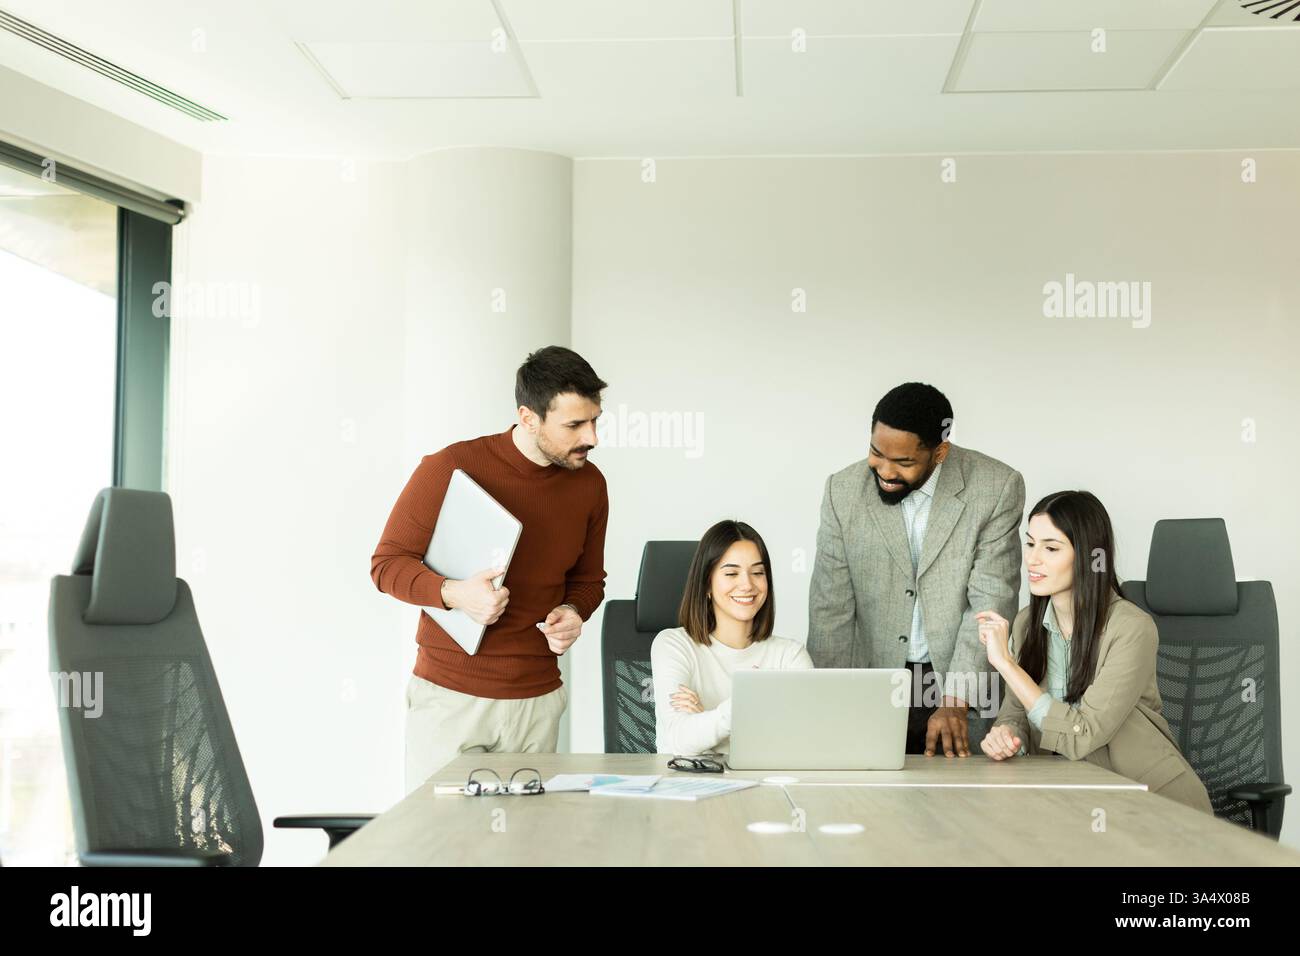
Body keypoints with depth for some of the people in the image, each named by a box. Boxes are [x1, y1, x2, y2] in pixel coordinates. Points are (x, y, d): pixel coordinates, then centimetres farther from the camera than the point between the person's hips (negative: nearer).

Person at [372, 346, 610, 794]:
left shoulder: (589, 484, 4)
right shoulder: (451, 467, -11)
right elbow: (387, 563, -6)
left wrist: (573, 614, -4)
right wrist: (454, 593, -24)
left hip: (538, 701, 4)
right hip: (450, 696, -3)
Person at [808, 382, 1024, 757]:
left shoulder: (997, 487, -9)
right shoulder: (843, 491, -3)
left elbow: (991, 604, -12)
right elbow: (831, 612, -2)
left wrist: (956, 702, -19)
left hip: (969, 696, -1)